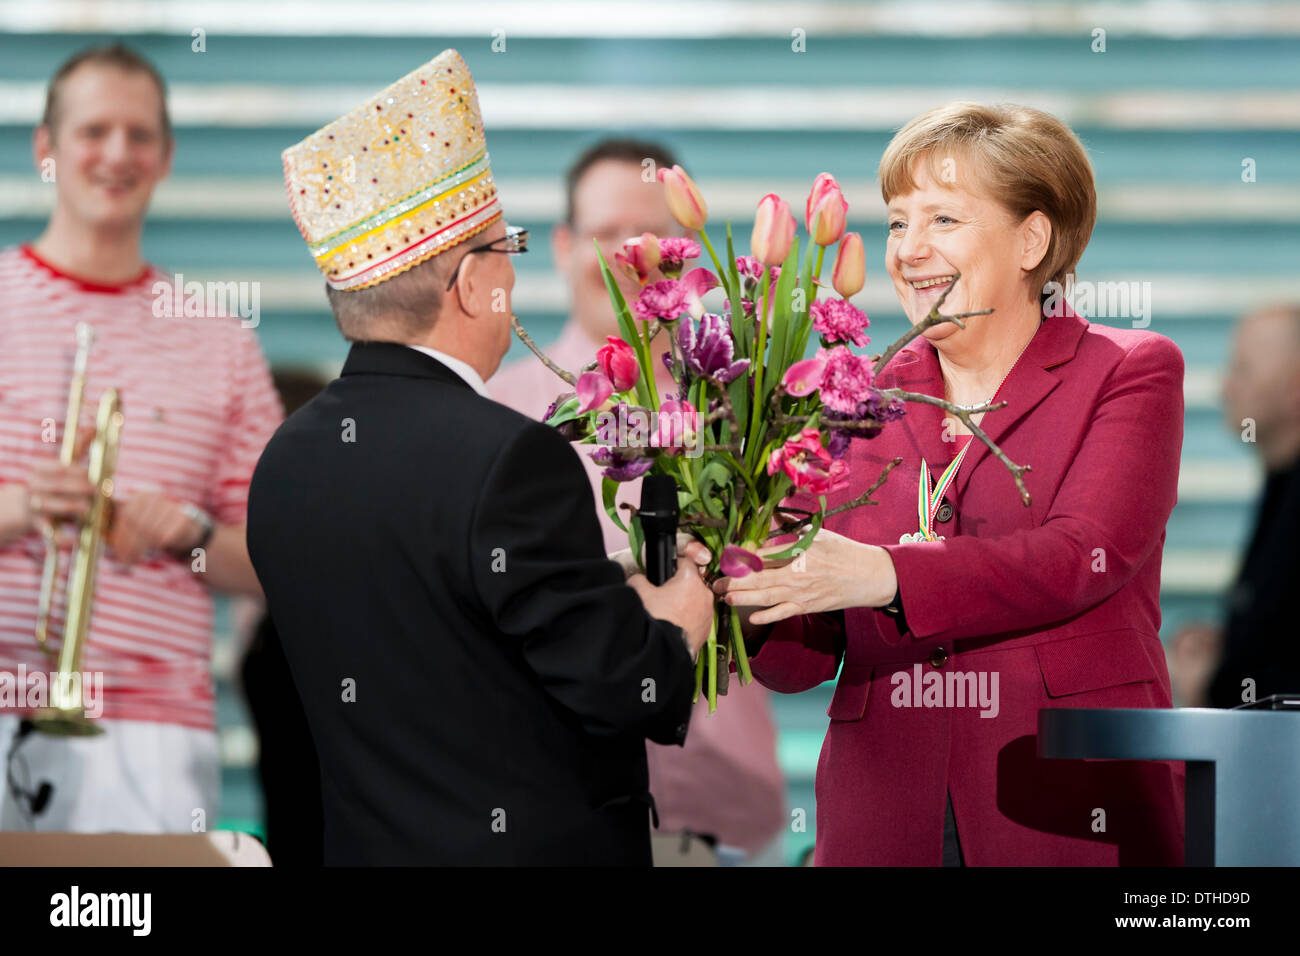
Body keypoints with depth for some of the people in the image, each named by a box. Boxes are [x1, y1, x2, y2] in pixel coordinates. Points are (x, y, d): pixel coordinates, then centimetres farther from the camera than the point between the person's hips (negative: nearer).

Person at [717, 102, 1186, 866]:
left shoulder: (1132, 372, 2)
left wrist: (882, 576, -27)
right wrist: (742, 607, -16)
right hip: (885, 822, 3)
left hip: (1078, 819, -3)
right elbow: (810, 654, 7)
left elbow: (1085, 556, -15)